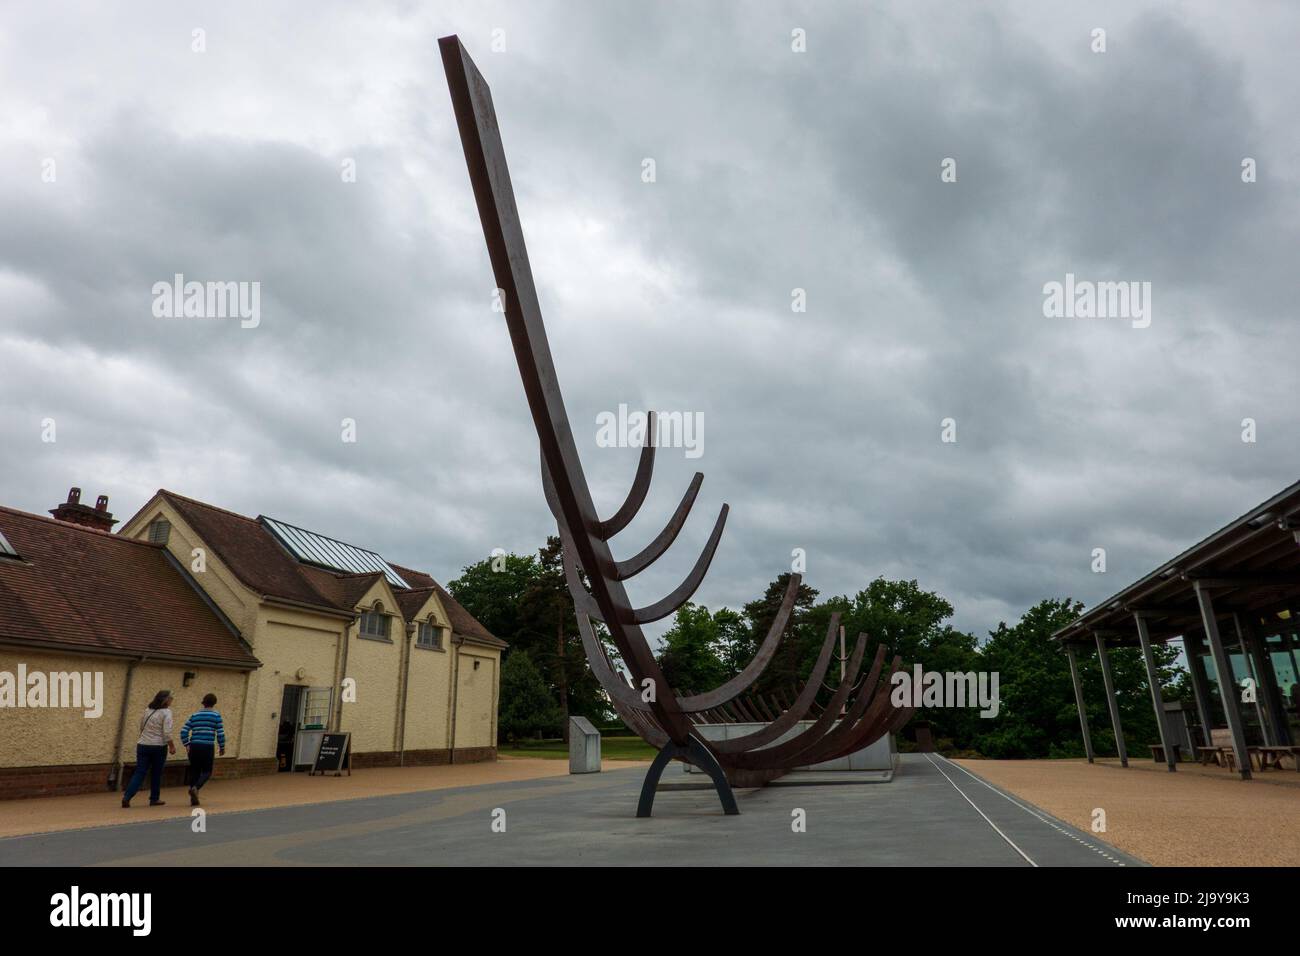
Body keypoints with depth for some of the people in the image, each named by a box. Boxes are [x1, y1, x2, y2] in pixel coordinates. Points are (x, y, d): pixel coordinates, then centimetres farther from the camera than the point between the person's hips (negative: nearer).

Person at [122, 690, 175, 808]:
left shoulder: (148, 710, 9)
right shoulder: (166, 712, -11)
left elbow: (141, 727, 19)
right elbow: (167, 733, -17)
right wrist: (172, 746, -7)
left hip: (143, 745, 5)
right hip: (158, 746, -5)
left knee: (139, 773, 5)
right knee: (156, 774, 9)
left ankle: (127, 797, -9)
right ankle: (154, 799, 18)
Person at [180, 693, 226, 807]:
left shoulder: (195, 715, 12)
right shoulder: (216, 715, 1)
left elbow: (184, 730, 5)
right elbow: (220, 733, -3)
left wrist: (186, 744, 12)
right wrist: (222, 747, 7)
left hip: (194, 746, 4)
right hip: (207, 747, -4)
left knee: (194, 772, 13)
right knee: (207, 771, 8)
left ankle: (193, 799, 13)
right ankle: (195, 788, -18)